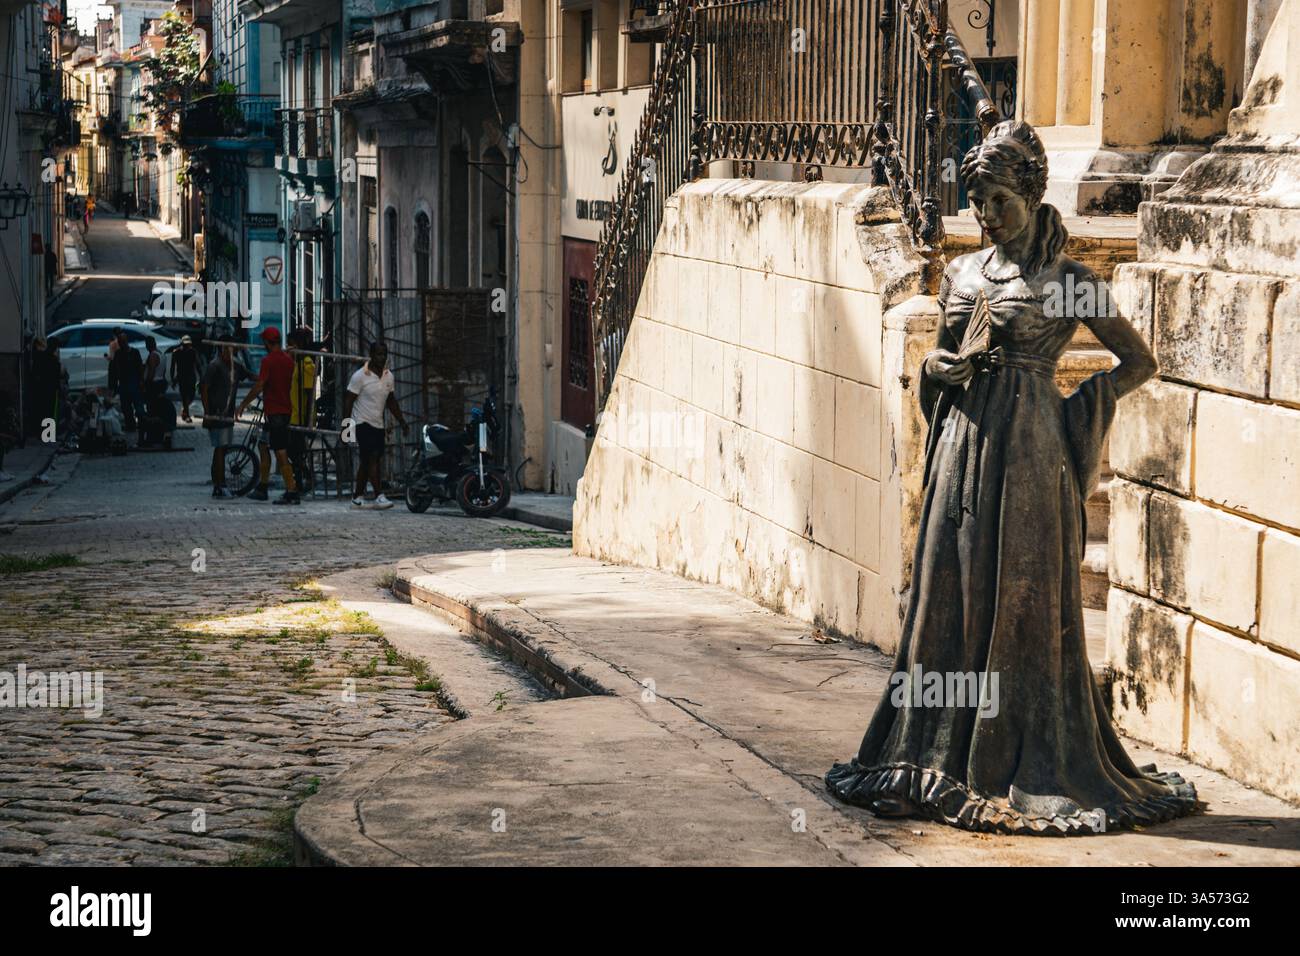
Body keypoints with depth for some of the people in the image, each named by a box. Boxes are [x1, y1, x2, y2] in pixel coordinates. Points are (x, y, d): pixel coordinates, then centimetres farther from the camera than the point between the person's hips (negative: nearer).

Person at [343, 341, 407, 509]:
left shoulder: (388, 376, 8)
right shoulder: (360, 376, -11)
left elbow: (391, 400, 20)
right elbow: (348, 400, -10)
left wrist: (401, 420, 15)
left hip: (378, 424, 7)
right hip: (363, 423, -7)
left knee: (367, 462, 9)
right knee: (373, 458, -17)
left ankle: (358, 497, 16)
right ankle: (379, 496, -21)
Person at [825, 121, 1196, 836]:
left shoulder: (1068, 283, -3)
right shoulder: (962, 274, 11)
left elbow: (1140, 362, 2)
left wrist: (1075, 412, -5)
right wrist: (938, 368, -2)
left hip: (1028, 455, -5)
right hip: (963, 449, 5)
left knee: (1024, 603, -2)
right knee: (948, 597, 6)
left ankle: (1032, 766, 6)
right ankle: (942, 756, 14)